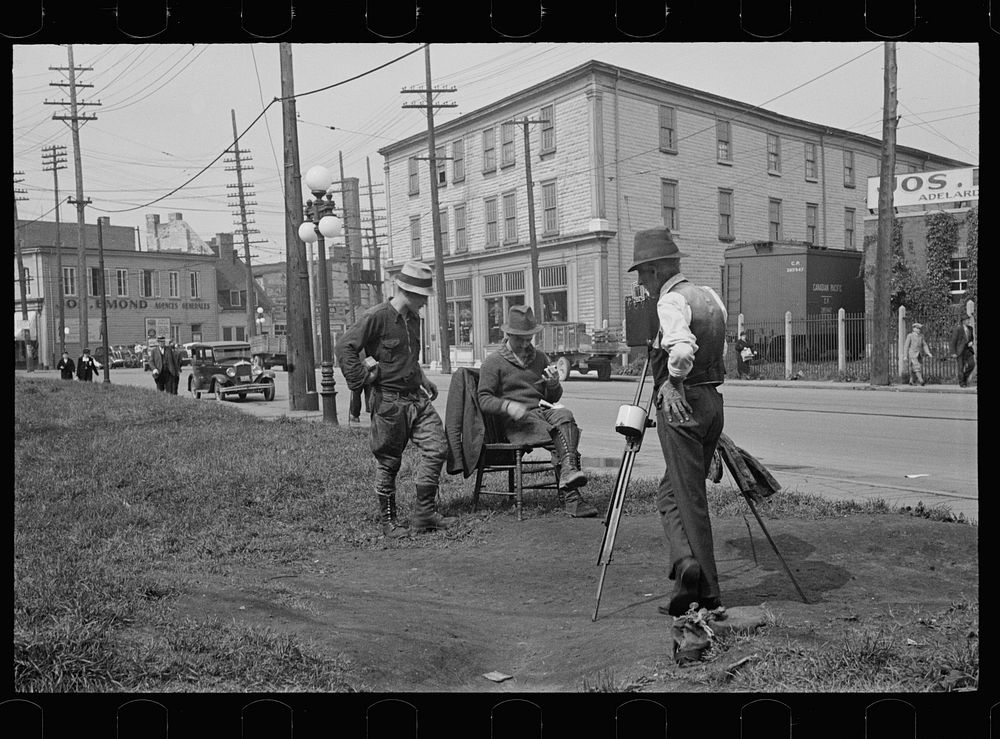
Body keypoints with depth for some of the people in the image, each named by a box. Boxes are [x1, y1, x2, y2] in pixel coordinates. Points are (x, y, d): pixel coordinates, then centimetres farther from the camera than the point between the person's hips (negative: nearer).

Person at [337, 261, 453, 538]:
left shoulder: (413, 318, 14)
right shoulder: (377, 317, -13)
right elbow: (344, 348, -16)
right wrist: (361, 378, -18)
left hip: (417, 397, 8)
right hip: (389, 400, -7)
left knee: (436, 448, -2)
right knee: (388, 462, 3)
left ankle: (424, 514, 7)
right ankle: (389, 521, 17)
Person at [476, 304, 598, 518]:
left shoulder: (540, 358, 23)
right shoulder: (493, 362, 7)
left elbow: (553, 398, 26)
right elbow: (484, 399, -1)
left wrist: (554, 385, 1)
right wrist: (507, 405, -21)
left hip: (542, 410, 4)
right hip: (516, 421, -4)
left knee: (565, 414, -32)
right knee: (561, 431, -31)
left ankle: (568, 472, -48)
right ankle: (572, 497, -39)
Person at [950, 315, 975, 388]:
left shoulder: (970, 328, 7)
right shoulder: (958, 329, -11)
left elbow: (972, 338, 21)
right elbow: (953, 341, -10)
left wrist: (971, 343, -4)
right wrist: (953, 353, -13)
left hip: (968, 349, 5)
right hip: (960, 350, -5)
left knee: (972, 364, -9)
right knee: (961, 367, -2)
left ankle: (965, 376, 16)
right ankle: (962, 383, 9)